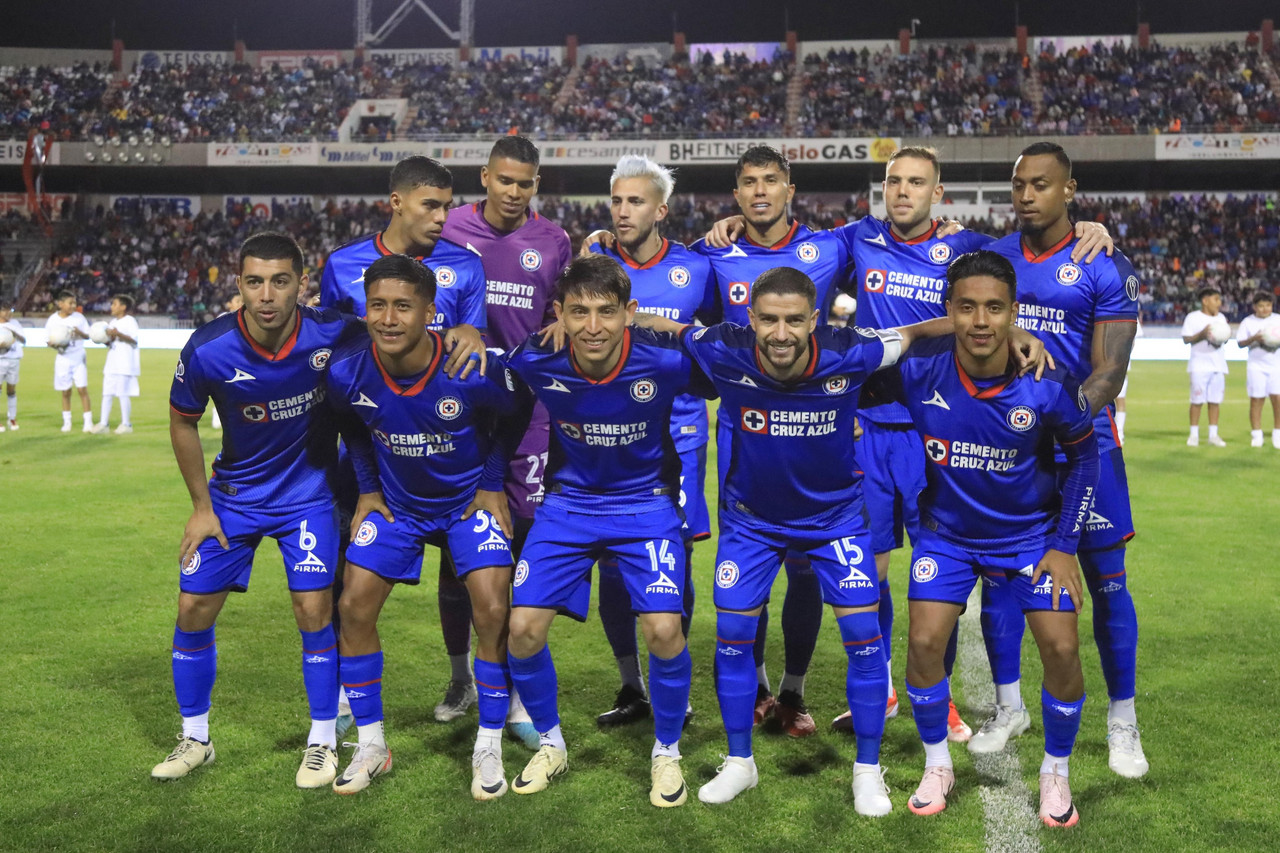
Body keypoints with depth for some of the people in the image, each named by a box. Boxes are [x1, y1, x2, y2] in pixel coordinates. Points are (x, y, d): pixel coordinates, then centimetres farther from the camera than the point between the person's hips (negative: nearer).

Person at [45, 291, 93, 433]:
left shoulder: (79, 317, -4)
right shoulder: (53, 319, -3)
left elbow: (87, 336, 1)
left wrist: (80, 333, -20)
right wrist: (53, 344, -18)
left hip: (78, 358, -1)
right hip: (63, 358, 1)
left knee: (82, 389, -7)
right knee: (66, 392, 6)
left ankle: (88, 421, -3)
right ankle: (66, 422, 18)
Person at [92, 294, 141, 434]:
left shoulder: (130, 321, -6)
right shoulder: (113, 322, 18)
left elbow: (134, 340, -16)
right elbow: (109, 342, 22)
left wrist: (119, 334, -27)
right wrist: (105, 339, 0)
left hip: (125, 365, -8)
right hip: (112, 363, 8)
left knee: (123, 394, -5)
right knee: (107, 393, 4)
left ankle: (126, 424, 3)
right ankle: (103, 423, 6)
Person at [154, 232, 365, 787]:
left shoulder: (333, 334, -23)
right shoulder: (207, 350, -21)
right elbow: (183, 421, -1)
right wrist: (201, 505, 1)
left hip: (308, 489, -1)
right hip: (234, 493, 2)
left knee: (314, 609, -8)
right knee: (194, 607, 2)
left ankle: (323, 743, 11)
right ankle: (194, 739, 22)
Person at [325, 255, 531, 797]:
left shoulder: (472, 374, -30)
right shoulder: (347, 372, -21)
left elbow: (514, 418, -6)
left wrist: (492, 485, -5)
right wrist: (368, 490, 4)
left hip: (468, 500, -2)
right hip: (395, 503, 3)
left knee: (493, 612, -13)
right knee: (354, 608, -3)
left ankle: (489, 748, 5)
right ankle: (371, 746, 13)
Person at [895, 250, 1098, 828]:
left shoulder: (1048, 384, -23)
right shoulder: (918, 372, -23)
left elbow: (1083, 454, -5)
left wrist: (1064, 544, -5)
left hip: (1031, 532, 0)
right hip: (947, 533, 1)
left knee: (1061, 650, -7)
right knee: (924, 643, -8)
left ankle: (1055, 772, 19)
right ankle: (937, 766, 17)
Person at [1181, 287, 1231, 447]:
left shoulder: (1221, 318, 14)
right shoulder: (1193, 318, -2)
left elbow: (1225, 337, 17)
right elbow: (1186, 339, -7)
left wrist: (1223, 338, -6)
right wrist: (1202, 334, -21)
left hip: (1218, 363, 5)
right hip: (1200, 364, -5)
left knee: (1215, 400, 3)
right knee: (1197, 400, -5)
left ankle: (1213, 434, 8)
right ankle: (1194, 434, 2)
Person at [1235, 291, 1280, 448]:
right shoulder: (1248, 322, 3)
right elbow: (1240, 343, -3)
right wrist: (1253, 338, -20)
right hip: (1256, 365, -1)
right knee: (1256, 400, -1)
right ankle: (1256, 436, 7)